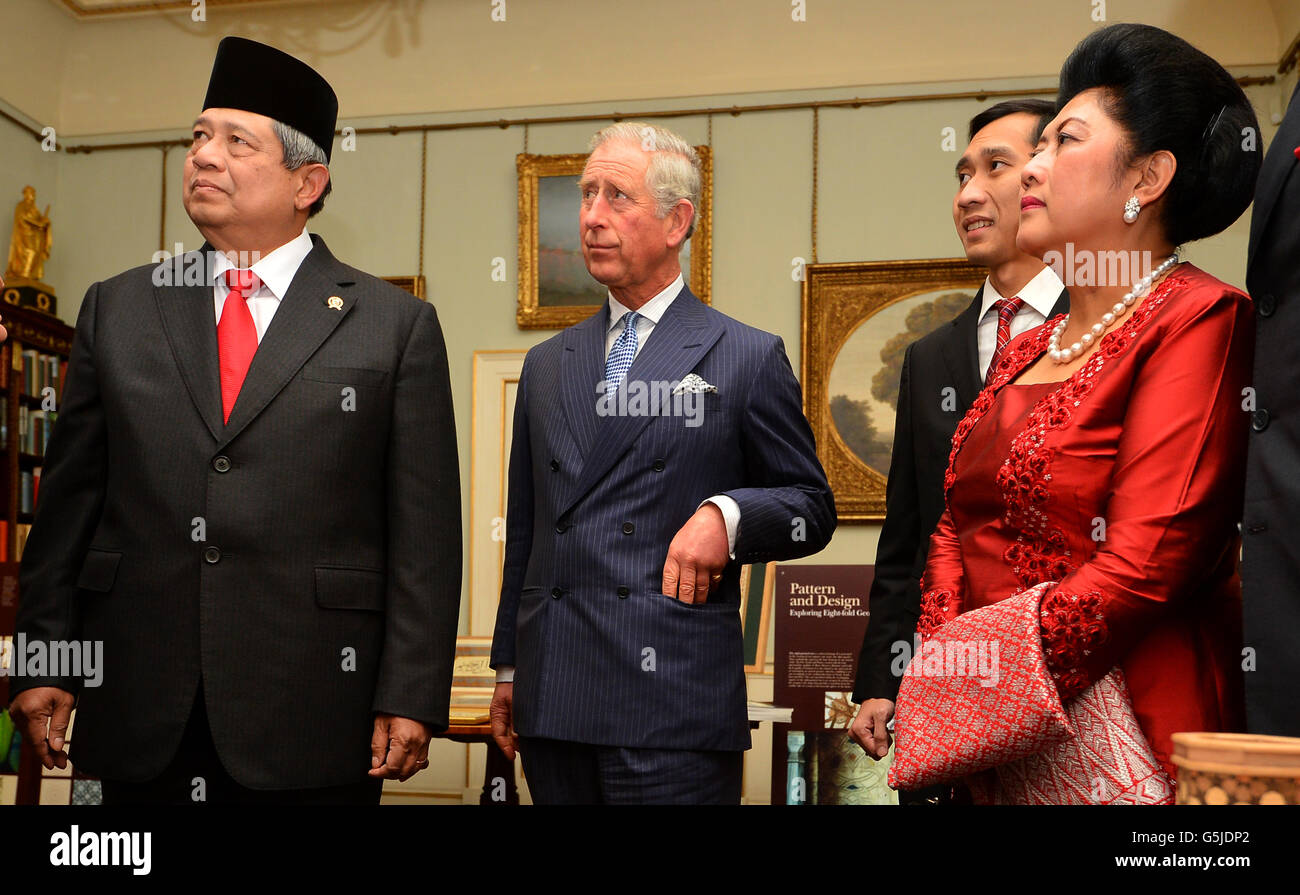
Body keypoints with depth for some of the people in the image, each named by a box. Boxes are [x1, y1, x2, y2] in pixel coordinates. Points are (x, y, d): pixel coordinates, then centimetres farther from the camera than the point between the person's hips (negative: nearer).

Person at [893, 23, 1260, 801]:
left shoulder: (1199, 321, -12)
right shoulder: (1027, 349, 12)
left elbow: (1142, 567, -20)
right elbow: (957, 527, 11)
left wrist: (964, 689, -14)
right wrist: (945, 668, -7)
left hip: (1121, 738, -7)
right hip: (999, 744, 7)